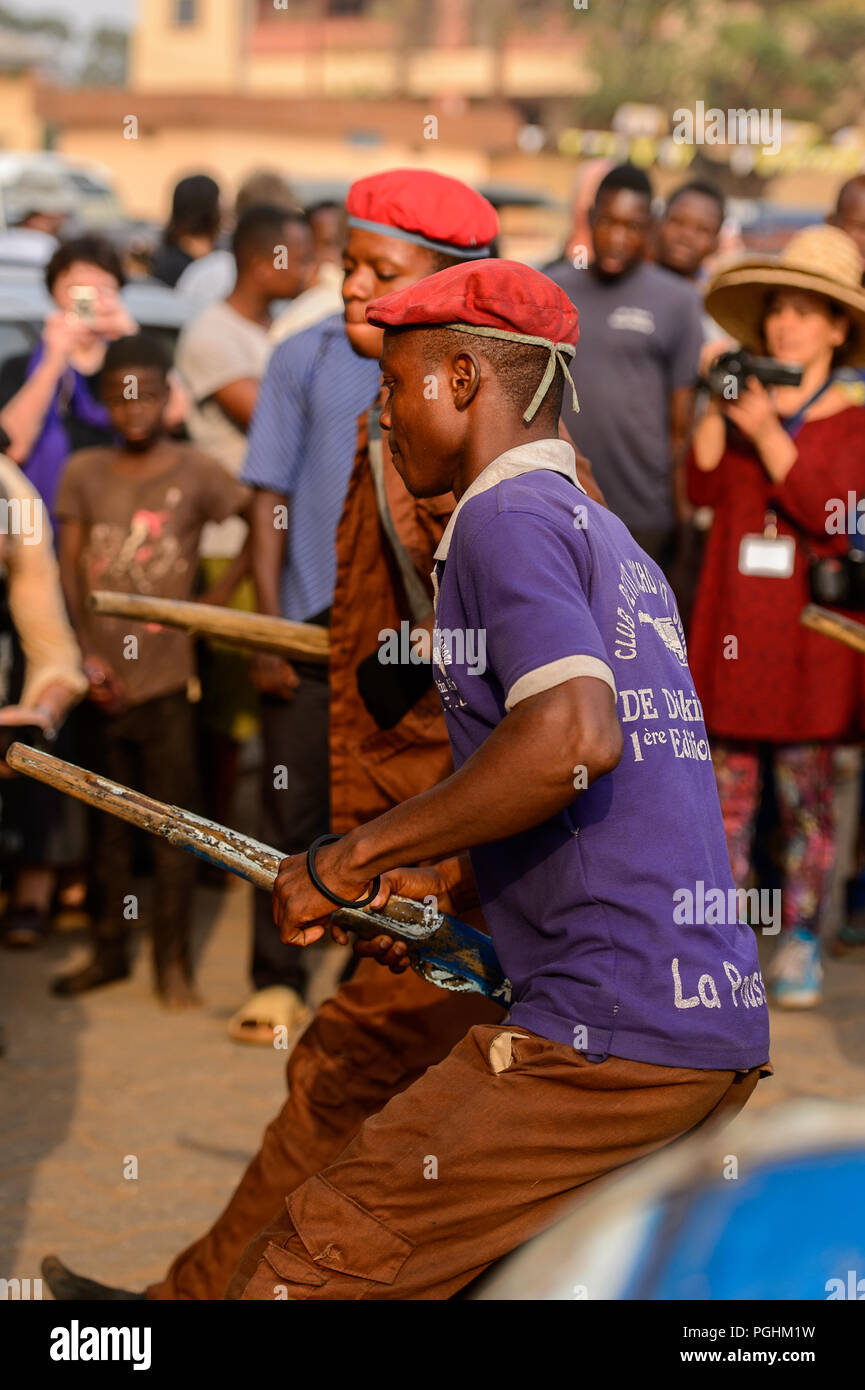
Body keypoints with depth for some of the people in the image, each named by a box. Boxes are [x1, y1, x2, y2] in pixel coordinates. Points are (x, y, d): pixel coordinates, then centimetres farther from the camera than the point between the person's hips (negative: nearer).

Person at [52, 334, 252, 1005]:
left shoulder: (195, 471, -2)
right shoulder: (84, 473, 6)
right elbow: (70, 573, 3)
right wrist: (86, 655, -6)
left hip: (167, 677, -3)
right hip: (101, 678, 3)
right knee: (107, 822, 12)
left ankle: (174, 961, 10)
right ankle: (110, 950, 23)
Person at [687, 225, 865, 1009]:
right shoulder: (744, 401, 9)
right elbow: (703, 489, -2)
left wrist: (770, 436, -18)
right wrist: (719, 408, -11)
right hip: (733, 622, 2)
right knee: (728, 788, 4)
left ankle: (801, 943, 11)